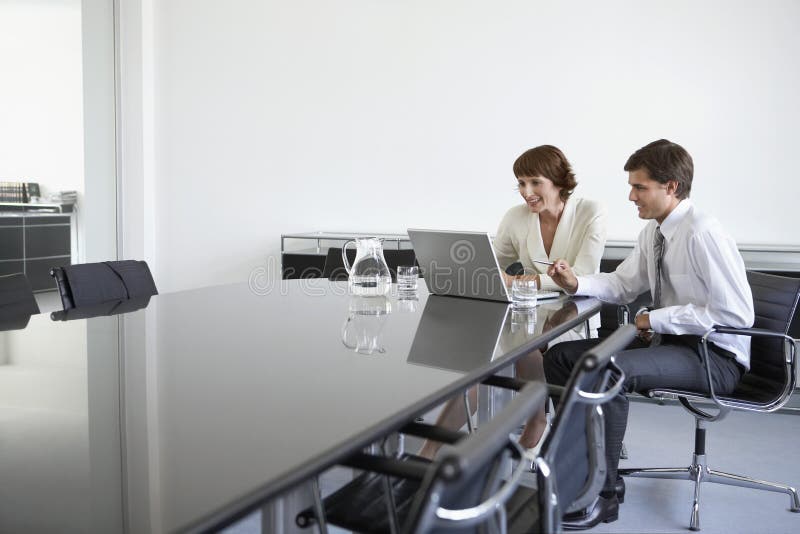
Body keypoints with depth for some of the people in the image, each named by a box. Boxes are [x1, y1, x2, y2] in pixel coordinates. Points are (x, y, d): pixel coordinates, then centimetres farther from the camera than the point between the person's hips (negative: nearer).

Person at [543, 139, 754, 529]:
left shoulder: (702, 233, -21)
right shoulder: (653, 232, 4)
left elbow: (737, 313, -24)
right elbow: (622, 285, 15)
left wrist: (656, 319, -20)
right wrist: (576, 283, -5)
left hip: (716, 357, -9)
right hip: (670, 340, 9)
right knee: (561, 356, 1)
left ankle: (603, 495, -17)